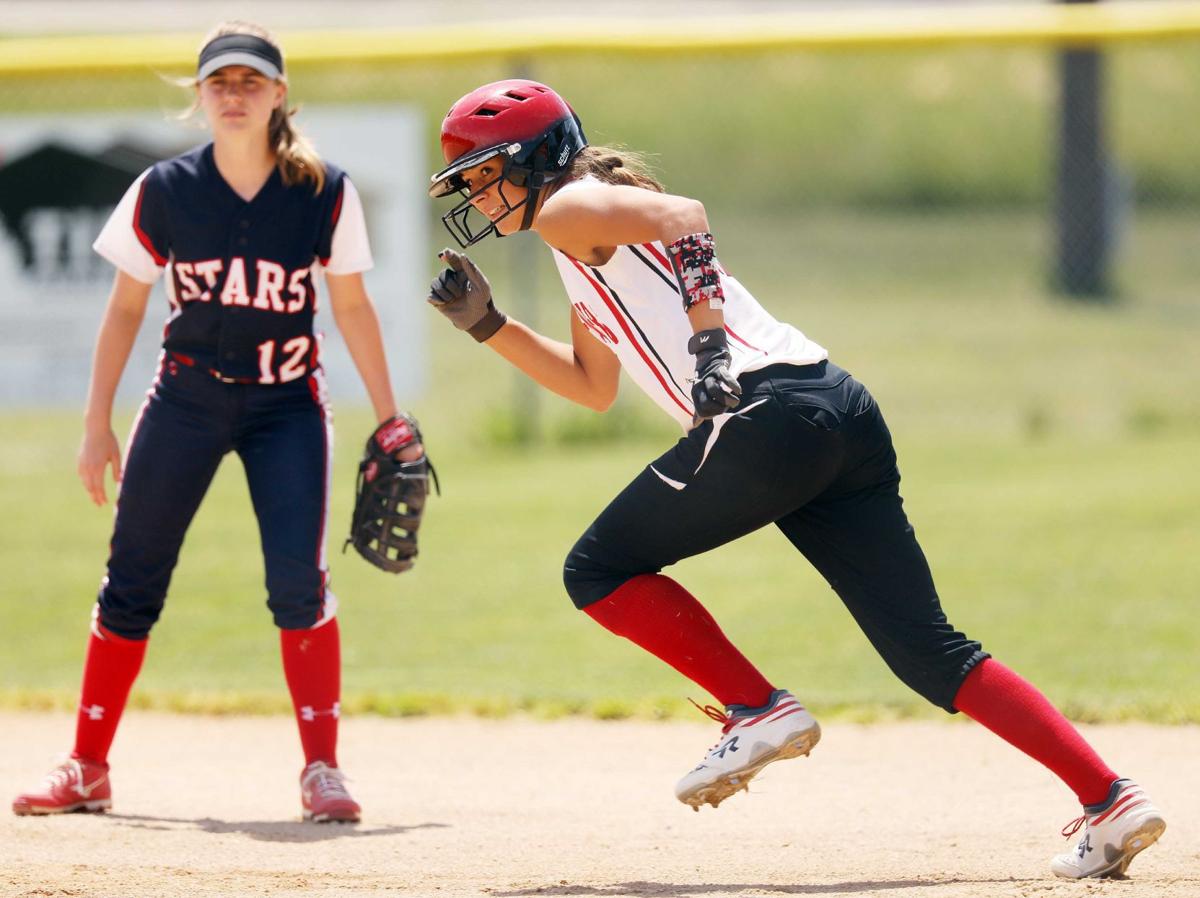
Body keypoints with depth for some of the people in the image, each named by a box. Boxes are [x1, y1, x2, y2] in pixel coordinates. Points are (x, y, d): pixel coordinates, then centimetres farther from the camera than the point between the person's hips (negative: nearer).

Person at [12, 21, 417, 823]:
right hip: (186, 401, 1)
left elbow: (351, 307, 3)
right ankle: (88, 770, 14)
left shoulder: (325, 193, -6)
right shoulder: (164, 192, -5)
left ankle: (322, 770, -6)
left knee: (298, 578, -15)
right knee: (133, 582, 3)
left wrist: (389, 420, 3)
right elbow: (126, 309, 3)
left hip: (288, 404, -1)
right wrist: (98, 424, 1)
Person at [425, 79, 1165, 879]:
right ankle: (1111, 799, -6)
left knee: (599, 571, 4)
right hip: (844, 418, 10)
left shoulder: (569, 210, 3)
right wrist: (488, 325, 34)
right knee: (932, 654, 4)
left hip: (775, 414, -10)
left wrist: (708, 337, -27)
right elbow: (593, 386, 40)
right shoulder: (587, 248, 31)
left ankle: (759, 712, -3)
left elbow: (680, 215, -17)